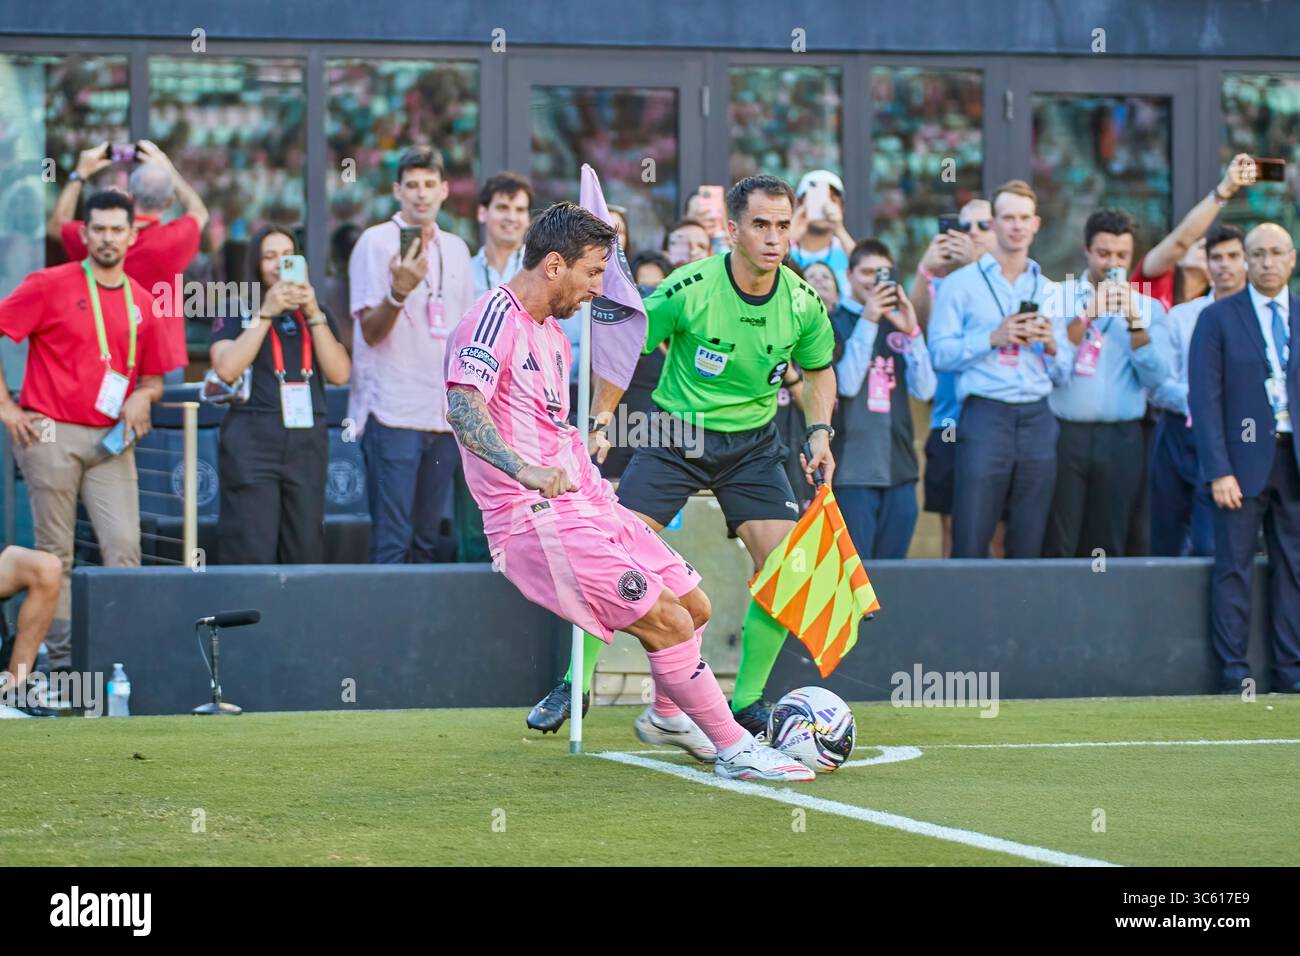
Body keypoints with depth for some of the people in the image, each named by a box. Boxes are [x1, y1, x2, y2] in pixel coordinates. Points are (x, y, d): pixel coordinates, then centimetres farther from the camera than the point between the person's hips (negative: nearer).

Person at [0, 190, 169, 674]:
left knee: (124, 545, -6)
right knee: (55, 551, 0)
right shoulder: (50, 285, -1)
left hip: (112, 440, 4)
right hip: (51, 434, -4)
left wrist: (142, 397, -2)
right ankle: (60, 654, 4)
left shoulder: (141, 302, 13)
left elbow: (153, 377, 21)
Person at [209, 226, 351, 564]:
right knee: (252, 555, -10)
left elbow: (340, 373, 4)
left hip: (307, 443, 4)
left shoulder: (314, 314, 19)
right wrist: (267, 313, -8)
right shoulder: (237, 311, 9)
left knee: (306, 554, 0)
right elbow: (226, 369, -9)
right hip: (253, 443, -4)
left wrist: (313, 315, -3)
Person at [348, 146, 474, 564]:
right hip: (393, 414, -6)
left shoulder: (456, 248, 15)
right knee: (391, 543, -10)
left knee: (429, 542, 7)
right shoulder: (376, 242, -3)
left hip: (444, 415, 6)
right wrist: (398, 292, -27)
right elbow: (371, 332, -9)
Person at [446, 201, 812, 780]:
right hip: (535, 517, -10)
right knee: (668, 622, -16)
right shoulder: (496, 318, -13)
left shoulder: (551, 334, 20)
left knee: (695, 606, 13)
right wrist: (527, 471, -42)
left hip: (584, 500, 10)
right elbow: (463, 409, -29)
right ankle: (735, 751, -4)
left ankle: (668, 716, 37)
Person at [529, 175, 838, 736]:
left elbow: (818, 369, 11)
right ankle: (575, 684, 4)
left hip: (752, 441, 3)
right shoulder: (688, 290, -20)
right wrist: (600, 422, -14)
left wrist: (819, 433, -3)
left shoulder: (802, 302, -10)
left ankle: (747, 700, 4)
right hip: (675, 434, -2)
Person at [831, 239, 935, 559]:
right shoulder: (833, 324, 3)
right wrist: (866, 323, -14)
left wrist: (912, 332, -9)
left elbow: (925, 390, 3)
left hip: (899, 468, 4)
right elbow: (846, 384, -12)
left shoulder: (898, 325, 14)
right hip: (854, 469, -4)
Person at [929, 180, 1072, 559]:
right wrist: (993, 338, -14)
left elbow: (1062, 372, 17)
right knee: (970, 543, -9)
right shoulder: (962, 284, 6)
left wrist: (1051, 346, -3)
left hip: (1037, 418, 4)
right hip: (986, 413, -4)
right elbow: (939, 353, -5)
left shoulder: (1049, 291, 18)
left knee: (1029, 548, 3)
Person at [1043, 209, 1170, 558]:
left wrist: (1134, 320, -12)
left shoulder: (1148, 307, 11)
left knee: (1108, 548, 4)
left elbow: (1155, 376, -3)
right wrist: (1086, 315, -13)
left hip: (1120, 440, 2)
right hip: (1065, 434, -2)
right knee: (1057, 547, -6)